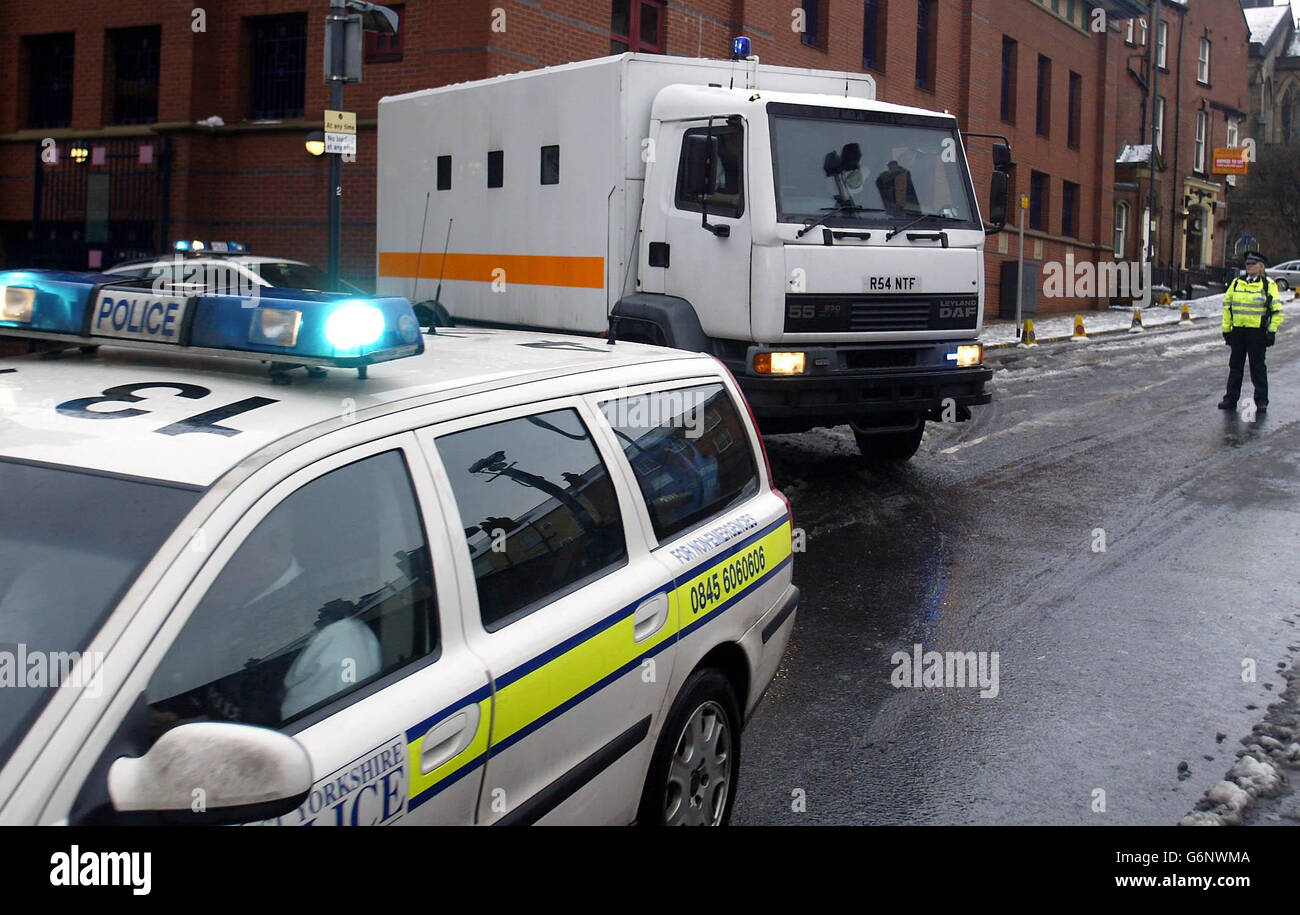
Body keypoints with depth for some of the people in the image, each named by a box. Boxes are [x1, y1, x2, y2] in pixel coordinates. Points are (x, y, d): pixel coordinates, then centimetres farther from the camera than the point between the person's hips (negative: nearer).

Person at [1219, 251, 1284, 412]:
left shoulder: (1268, 285, -3)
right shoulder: (1236, 283, 8)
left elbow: (1277, 310, -2)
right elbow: (1227, 305, 14)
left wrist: (1272, 330, -9)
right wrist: (1226, 329, 10)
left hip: (1258, 331, -4)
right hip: (1238, 330, 4)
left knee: (1258, 367, 1)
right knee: (1235, 366, 9)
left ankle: (1261, 401, 10)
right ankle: (1231, 398, 18)